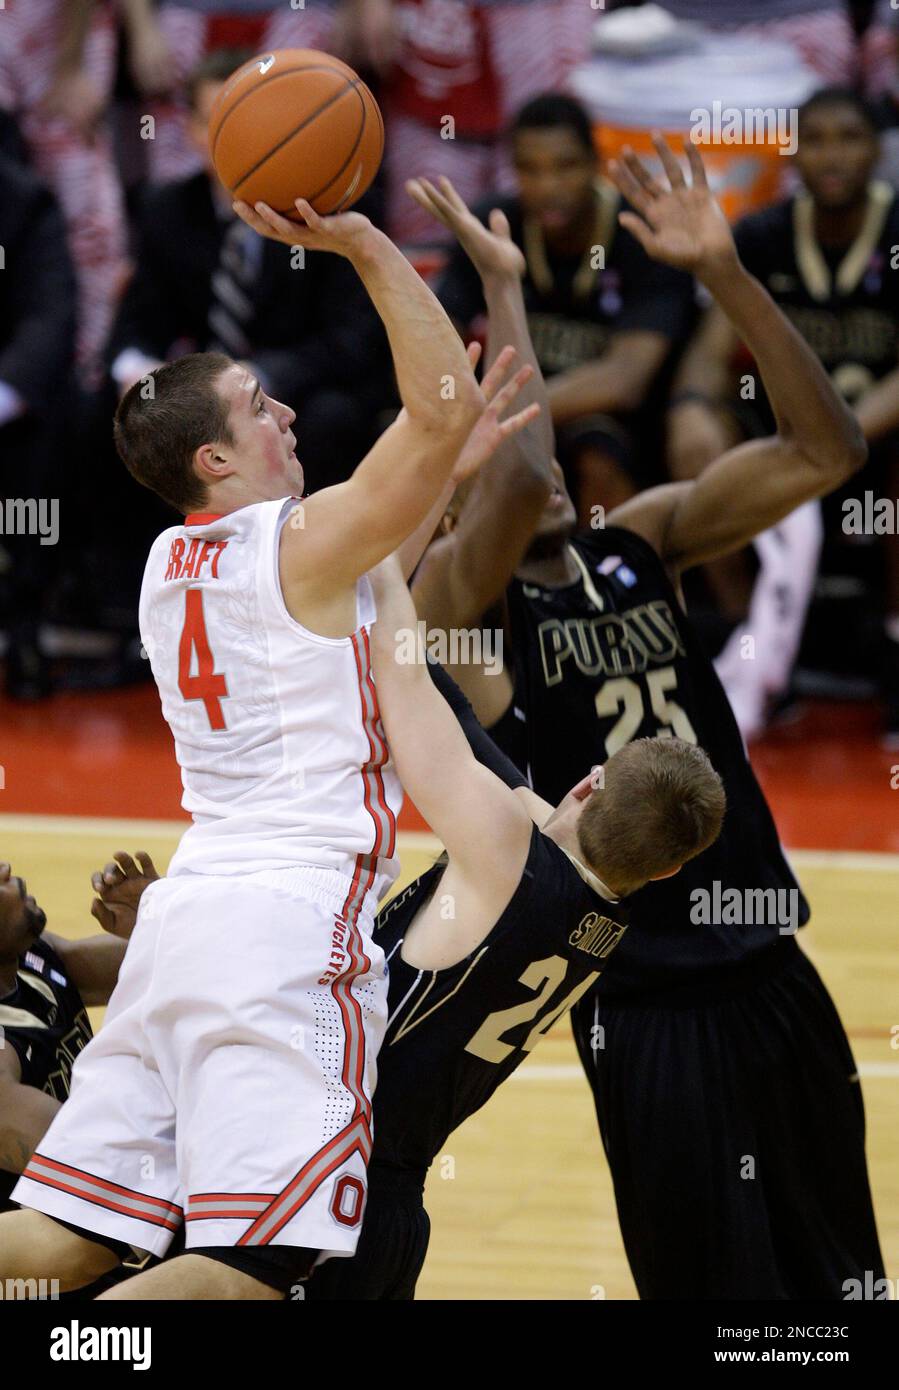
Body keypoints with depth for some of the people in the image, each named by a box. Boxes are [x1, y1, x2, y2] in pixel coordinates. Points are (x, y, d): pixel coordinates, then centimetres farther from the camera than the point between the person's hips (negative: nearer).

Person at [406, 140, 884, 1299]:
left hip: (769, 967, 6)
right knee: (718, 1283, -1)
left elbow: (825, 452, -1)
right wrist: (503, 290, -27)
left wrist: (724, 274, -11)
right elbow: (511, 486, -29)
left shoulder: (644, 540, 8)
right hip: (644, 996, -6)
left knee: (834, 1272, 14)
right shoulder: (454, 600, -7)